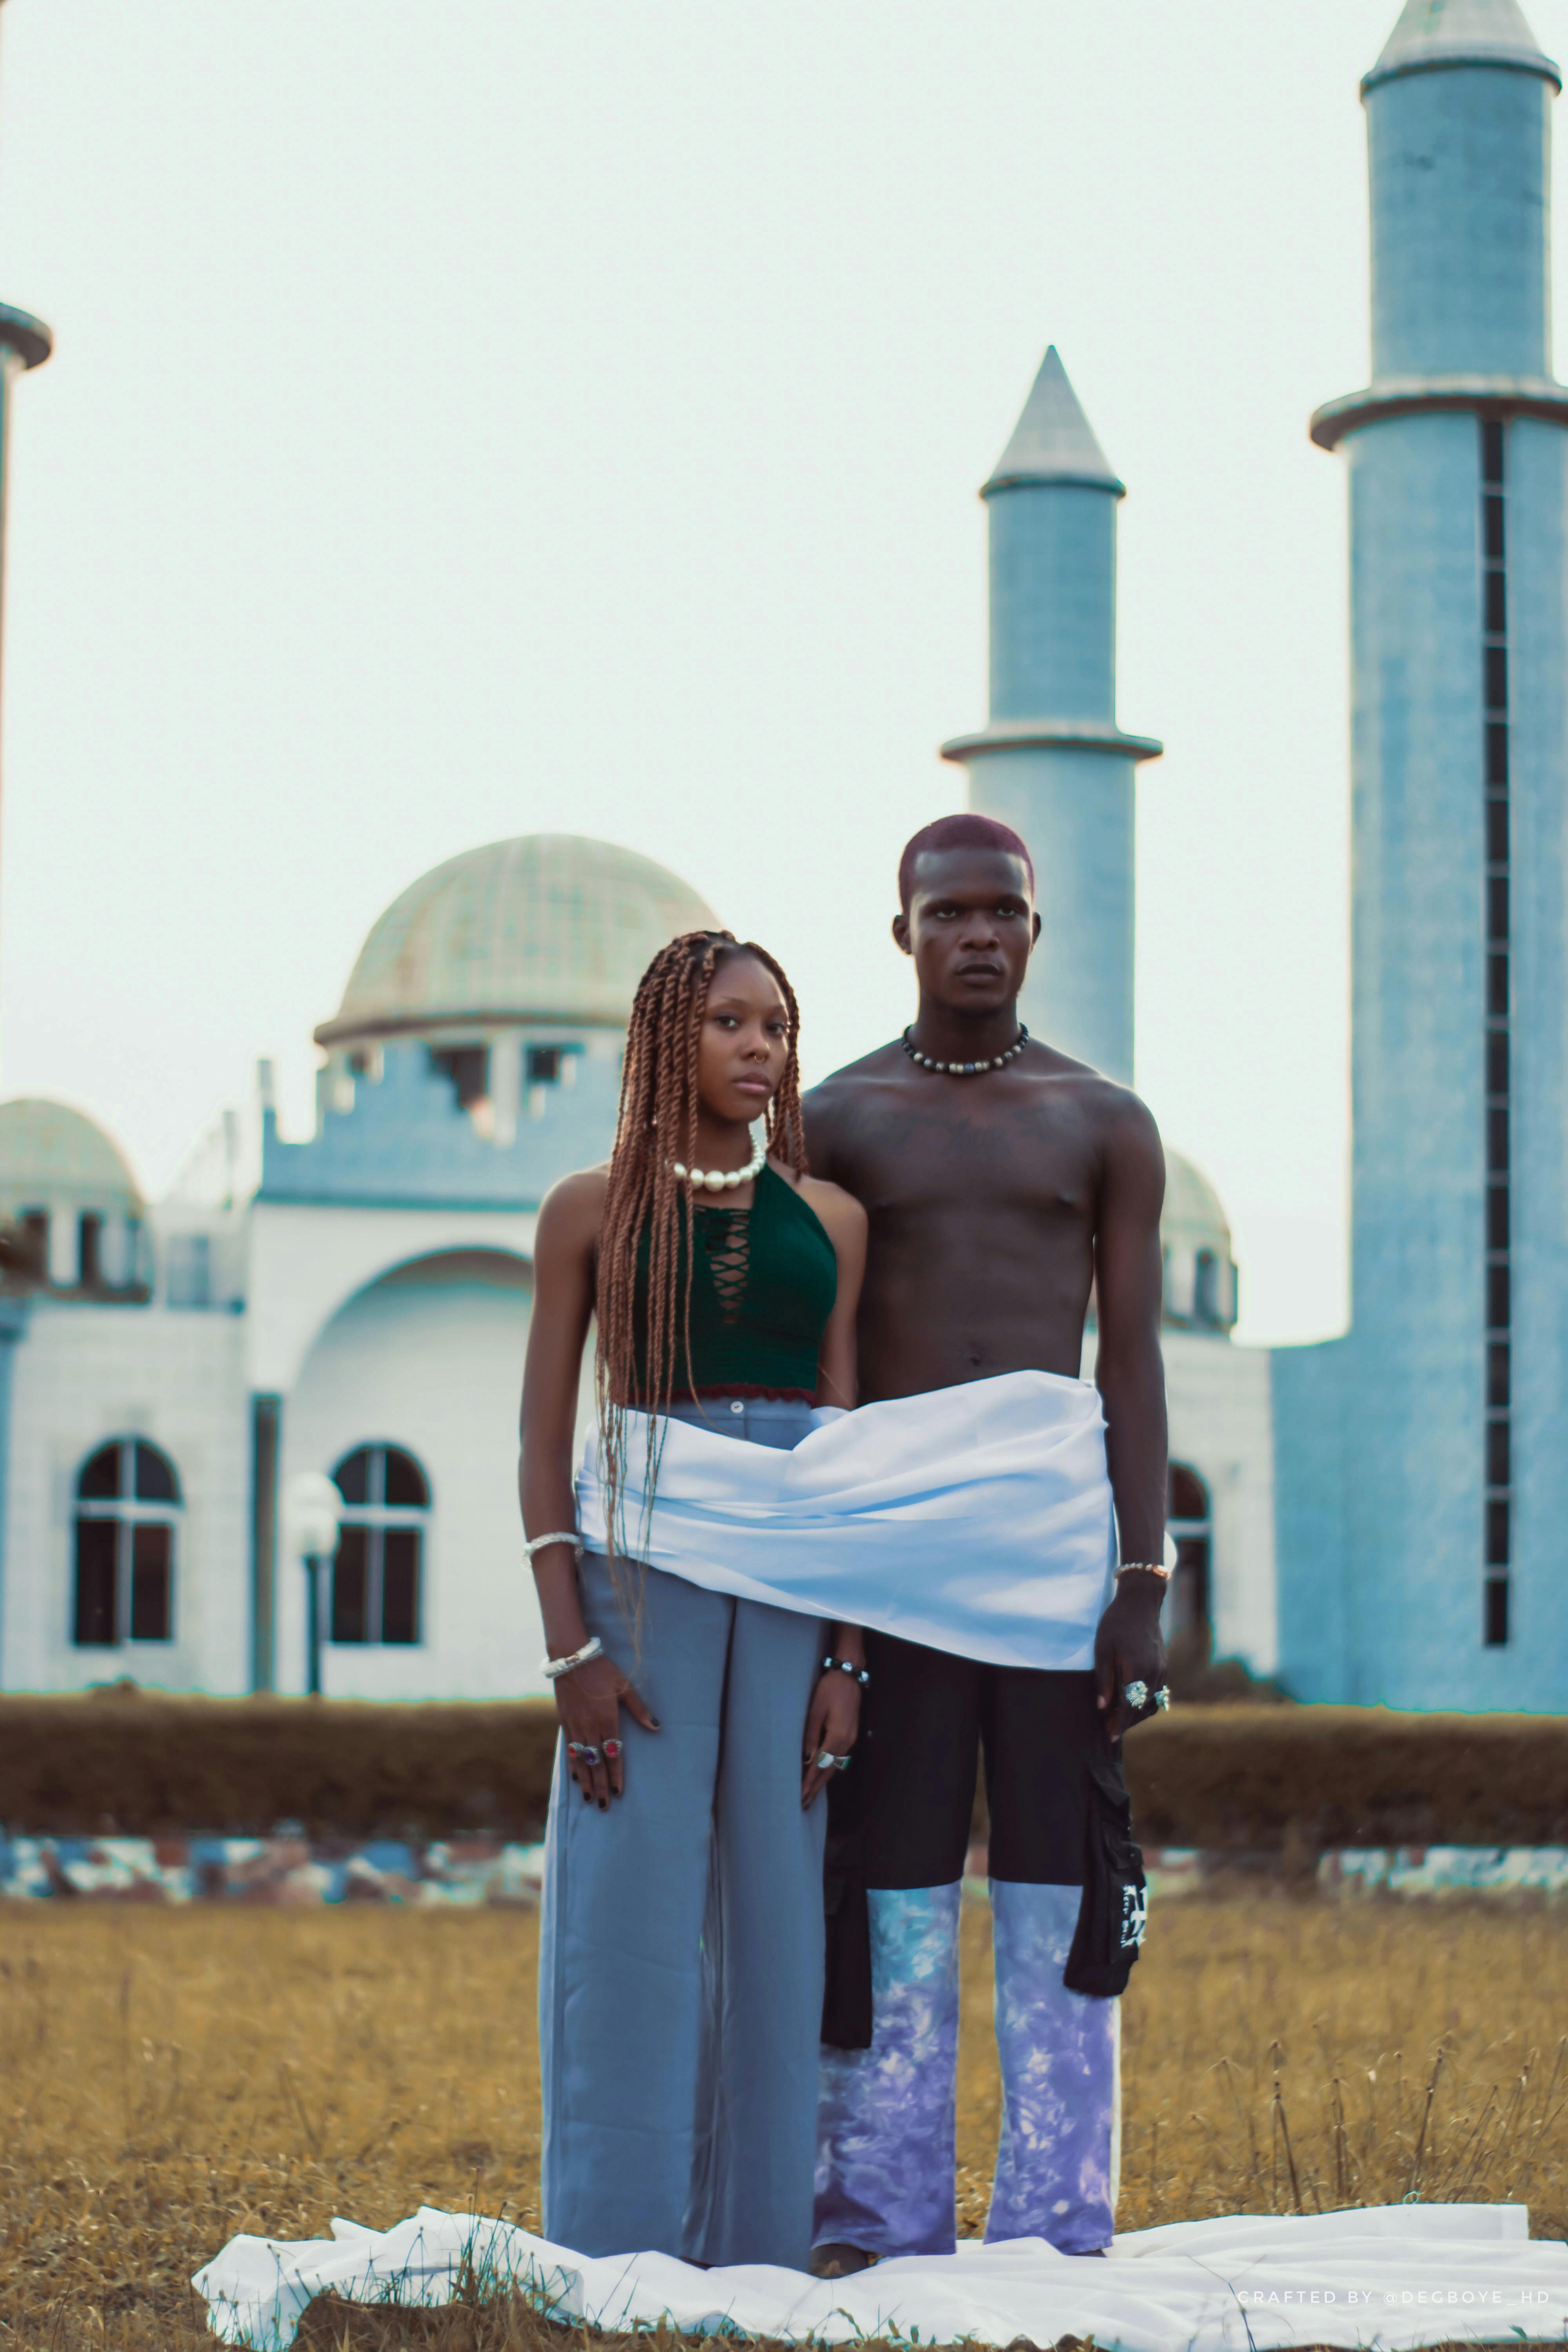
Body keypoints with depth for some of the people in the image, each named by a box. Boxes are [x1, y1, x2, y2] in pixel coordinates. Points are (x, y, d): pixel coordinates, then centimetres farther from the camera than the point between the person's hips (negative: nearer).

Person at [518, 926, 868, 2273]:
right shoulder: (592, 1210, 3)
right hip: (644, 1567, -2)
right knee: (631, 1913, -5)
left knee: (774, 1909, 2)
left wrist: (848, 1658, 0)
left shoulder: (828, 1220, 10)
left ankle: (760, 2244, 10)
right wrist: (570, 1650, -9)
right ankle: (615, 2261, 2)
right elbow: (544, 1438, 1)